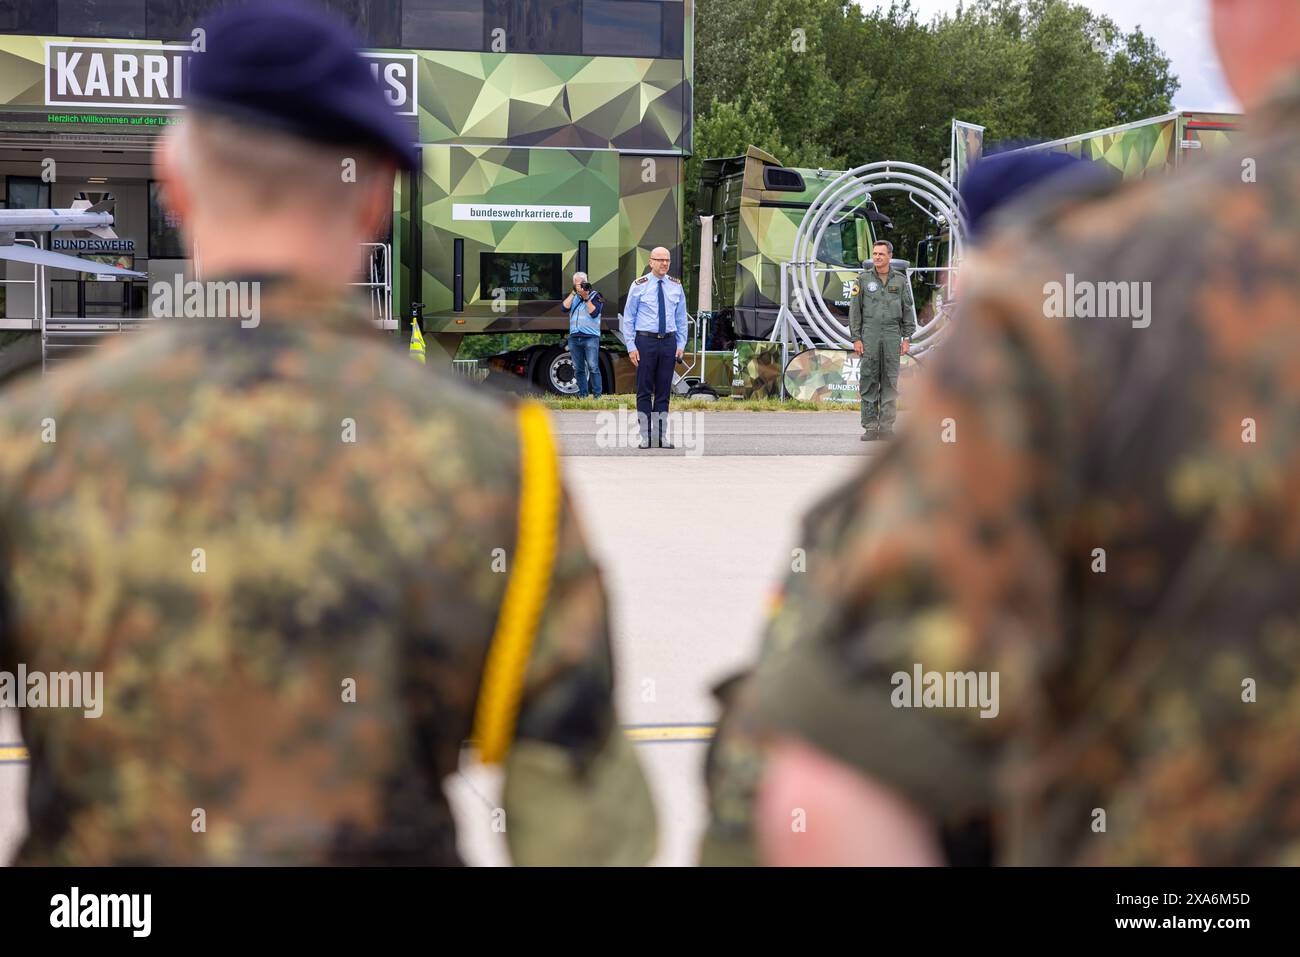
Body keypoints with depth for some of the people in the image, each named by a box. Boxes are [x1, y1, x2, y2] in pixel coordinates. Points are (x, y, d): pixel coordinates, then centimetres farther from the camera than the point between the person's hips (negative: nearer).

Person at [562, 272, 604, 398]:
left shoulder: (595, 296, 3)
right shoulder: (571, 296, 15)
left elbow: (594, 313, -9)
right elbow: (565, 307, -3)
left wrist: (586, 298, -14)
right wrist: (574, 292, -6)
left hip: (591, 337, -4)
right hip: (574, 337, 4)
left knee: (593, 367, -10)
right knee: (578, 369, 6)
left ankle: (597, 395, -9)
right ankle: (582, 394, 10)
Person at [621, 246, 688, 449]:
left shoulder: (676, 286, 8)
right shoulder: (639, 286, -2)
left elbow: (681, 318, 14)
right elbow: (628, 318, 0)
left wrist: (681, 344, 6)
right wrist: (631, 346, -6)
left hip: (668, 341, 3)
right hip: (645, 341, -3)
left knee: (664, 391, 5)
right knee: (644, 390, -1)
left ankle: (661, 436, 10)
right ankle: (645, 436, 3)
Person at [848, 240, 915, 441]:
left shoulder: (900, 280, 8)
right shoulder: (863, 279, 4)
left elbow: (908, 310, 10)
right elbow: (854, 310, 3)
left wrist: (907, 338, 4)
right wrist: (855, 338, -3)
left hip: (892, 336, 1)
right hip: (869, 335, -1)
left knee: (890, 383, 0)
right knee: (868, 381, -2)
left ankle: (887, 427, 3)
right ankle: (870, 427, 2)